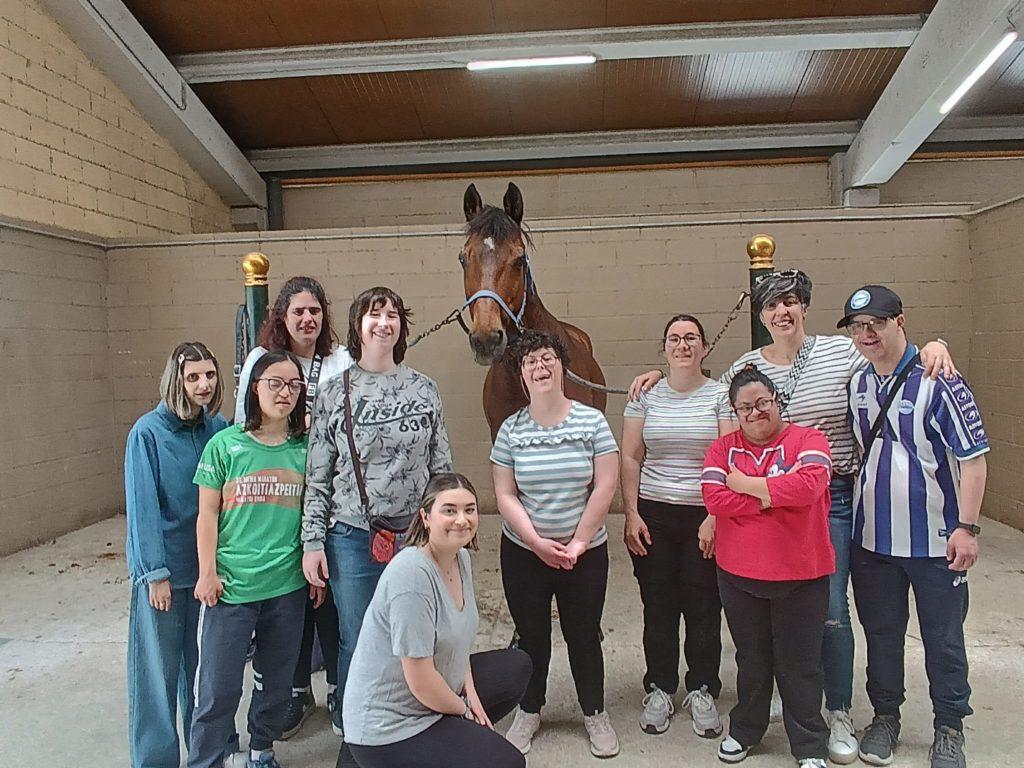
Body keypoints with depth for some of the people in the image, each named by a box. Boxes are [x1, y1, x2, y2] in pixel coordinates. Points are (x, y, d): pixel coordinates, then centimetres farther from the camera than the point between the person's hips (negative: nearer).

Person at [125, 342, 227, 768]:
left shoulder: (217, 428, -1)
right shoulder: (148, 432, -14)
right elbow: (142, 507, -13)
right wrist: (157, 573, -14)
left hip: (206, 562, 4)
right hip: (162, 566, -4)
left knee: (199, 661, 17)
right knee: (159, 668, 5)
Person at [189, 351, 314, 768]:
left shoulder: (305, 448, 3)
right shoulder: (225, 444, -3)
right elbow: (208, 514, -1)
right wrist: (207, 573, -5)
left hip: (287, 585, 3)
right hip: (230, 585, -2)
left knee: (276, 680, 16)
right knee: (219, 686, 3)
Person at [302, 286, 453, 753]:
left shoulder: (423, 390, 3)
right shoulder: (335, 394, -1)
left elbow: (441, 467, 7)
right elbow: (317, 477, 0)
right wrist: (312, 542, -4)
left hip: (415, 535, 1)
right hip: (353, 538, -1)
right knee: (357, 644, 10)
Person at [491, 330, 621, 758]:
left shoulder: (592, 422, -8)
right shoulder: (511, 430, -4)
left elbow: (605, 487, -10)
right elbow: (504, 495, -5)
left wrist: (578, 543, -12)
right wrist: (538, 542, -13)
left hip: (585, 555, -1)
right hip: (524, 554, 1)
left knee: (583, 637, 12)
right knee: (531, 637, 15)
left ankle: (595, 714, 33)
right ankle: (529, 712, 36)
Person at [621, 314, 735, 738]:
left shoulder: (721, 396, -1)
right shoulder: (645, 396, 5)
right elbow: (630, 458, 4)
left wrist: (714, 517, -11)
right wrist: (631, 514, -3)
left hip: (704, 516, -1)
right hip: (653, 514, 2)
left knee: (703, 607, 4)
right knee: (658, 605, 9)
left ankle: (702, 691, 24)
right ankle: (659, 690, 25)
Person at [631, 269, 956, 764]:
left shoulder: (843, 353, -3)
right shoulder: (744, 367, 4)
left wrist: (932, 347, -14)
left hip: (833, 496, -3)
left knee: (831, 608, 0)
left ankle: (839, 713, 18)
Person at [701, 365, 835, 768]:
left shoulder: (807, 440, -5)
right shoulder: (722, 448, 3)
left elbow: (809, 485, -24)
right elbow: (714, 499, -12)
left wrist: (744, 484, -14)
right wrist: (776, 496, -15)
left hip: (800, 575, -2)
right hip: (738, 574, 3)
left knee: (800, 664, 9)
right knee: (751, 658, 18)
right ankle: (744, 730, 38)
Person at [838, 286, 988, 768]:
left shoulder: (938, 382, -12)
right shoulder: (855, 385, 5)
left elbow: (973, 458, -12)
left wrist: (966, 527, -16)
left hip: (935, 541, -4)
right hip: (871, 539, 4)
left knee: (943, 639, 10)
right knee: (881, 633, 16)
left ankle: (949, 729, 30)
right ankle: (885, 716, 34)